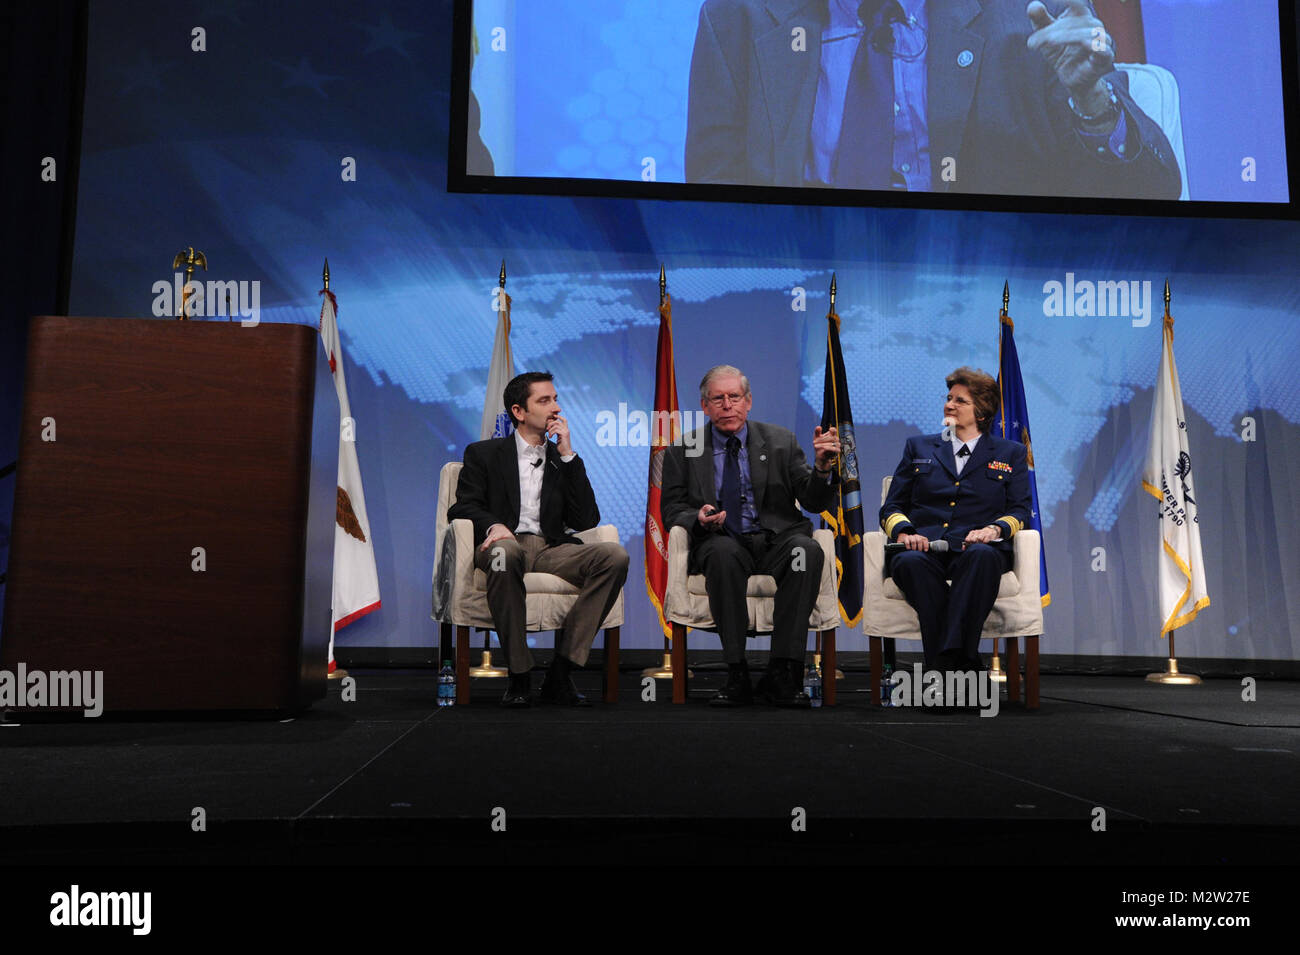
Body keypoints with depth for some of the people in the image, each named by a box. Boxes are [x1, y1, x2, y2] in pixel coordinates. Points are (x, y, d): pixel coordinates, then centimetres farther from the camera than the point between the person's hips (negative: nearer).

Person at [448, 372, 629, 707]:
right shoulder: (484, 453, 16)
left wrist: (567, 455, 4)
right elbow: (462, 507, 4)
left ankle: (561, 671, -26)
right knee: (504, 551, -40)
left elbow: (586, 521, 9)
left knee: (615, 556, -25)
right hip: (508, 543, -3)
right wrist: (493, 525, -19)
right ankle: (518, 676, -29)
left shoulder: (563, 459, 22)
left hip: (551, 549, 3)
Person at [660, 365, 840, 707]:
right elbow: (672, 510, 9)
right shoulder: (683, 452, 10)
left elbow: (814, 502, 6)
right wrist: (698, 520, -14)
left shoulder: (780, 441, 11)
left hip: (776, 540, 1)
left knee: (807, 549, -32)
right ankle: (736, 674, -29)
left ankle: (782, 674, -30)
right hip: (721, 541, -1)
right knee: (722, 552, -36)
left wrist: (822, 468, -16)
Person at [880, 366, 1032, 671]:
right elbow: (892, 507, 18)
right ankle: (962, 666, -39)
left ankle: (950, 656, -45)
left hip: (976, 550, -1)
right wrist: (903, 532, -6)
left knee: (982, 555, -39)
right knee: (911, 561, -37)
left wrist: (996, 529, -10)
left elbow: (1020, 510, 14)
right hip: (924, 548, 1)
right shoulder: (919, 448, 26)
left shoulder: (1010, 454, 23)